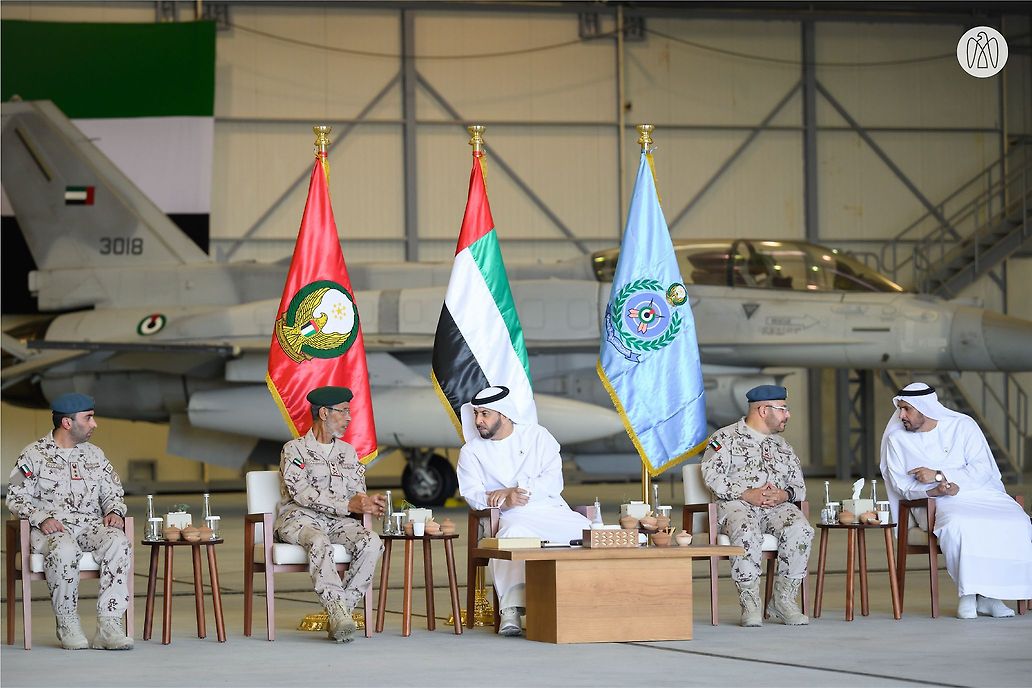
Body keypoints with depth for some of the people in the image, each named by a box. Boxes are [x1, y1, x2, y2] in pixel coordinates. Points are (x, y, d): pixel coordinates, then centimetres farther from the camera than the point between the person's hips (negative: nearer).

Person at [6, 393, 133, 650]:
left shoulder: (94, 454, 20)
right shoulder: (33, 455, 6)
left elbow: (112, 491, 23)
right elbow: (16, 498, 3)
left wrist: (115, 511, 0)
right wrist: (42, 518, -15)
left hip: (91, 525, 4)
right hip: (51, 529, -4)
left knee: (119, 542, -31)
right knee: (64, 550, -41)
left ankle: (108, 626, -36)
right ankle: (67, 625, -23)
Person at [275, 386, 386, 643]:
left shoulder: (348, 452, 23)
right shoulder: (294, 449, 4)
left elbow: (358, 493, 17)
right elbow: (302, 493, -11)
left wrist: (368, 503, -11)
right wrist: (349, 505, -19)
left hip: (339, 521, 5)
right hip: (300, 518, -5)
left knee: (372, 543, -28)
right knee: (320, 543, -40)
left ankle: (339, 614, -30)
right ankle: (339, 613, -44)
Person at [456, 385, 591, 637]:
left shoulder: (536, 435, 11)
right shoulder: (470, 452, 12)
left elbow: (554, 481, 0)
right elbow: (473, 495, -1)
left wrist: (517, 490, -14)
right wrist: (505, 502, -20)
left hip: (553, 510, 2)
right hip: (512, 517, -2)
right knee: (514, 533, -38)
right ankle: (511, 609, -46)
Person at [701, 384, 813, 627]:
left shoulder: (782, 445, 26)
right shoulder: (726, 438, 9)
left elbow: (799, 486, 20)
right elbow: (712, 475, -6)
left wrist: (785, 494, -5)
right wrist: (746, 494, -18)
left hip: (777, 507, 4)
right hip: (736, 505, -4)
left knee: (800, 530, -29)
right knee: (747, 534, -39)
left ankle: (783, 599, -21)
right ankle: (750, 603, -29)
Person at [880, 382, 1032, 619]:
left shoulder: (963, 426, 3)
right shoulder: (896, 439, 7)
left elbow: (982, 469, -5)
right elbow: (900, 484, 3)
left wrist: (939, 475, -13)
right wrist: (933, 491, -15)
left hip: (980, 494, 1)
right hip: (935, 503, -1)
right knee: (957, 526, -38)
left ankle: (988, 595, -19)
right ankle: (967, 593, -22)